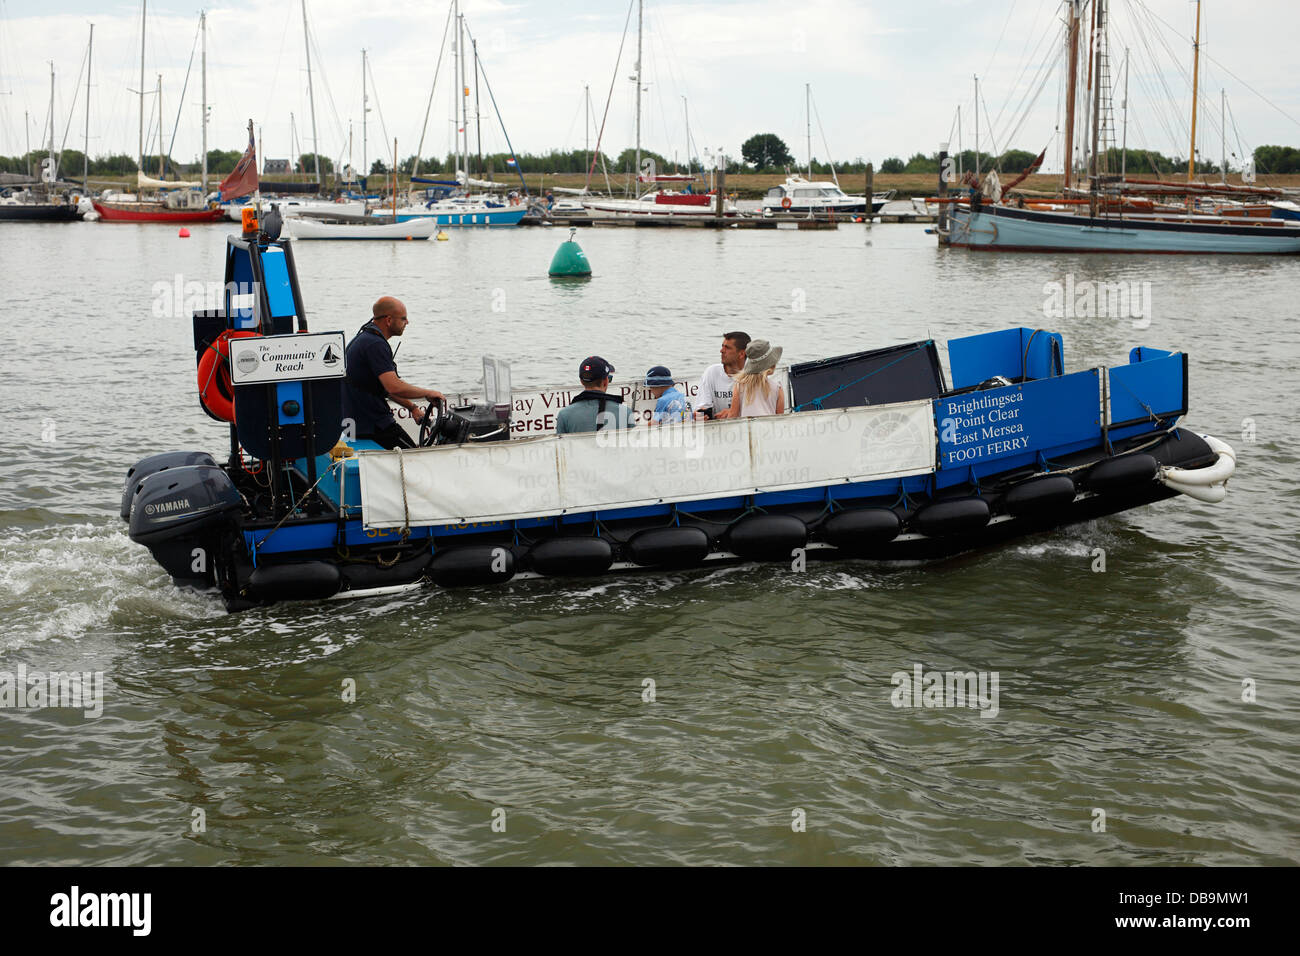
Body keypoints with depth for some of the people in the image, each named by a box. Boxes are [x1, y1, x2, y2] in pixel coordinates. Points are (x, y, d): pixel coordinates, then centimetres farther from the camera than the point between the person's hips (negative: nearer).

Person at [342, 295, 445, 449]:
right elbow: (394, 387, -28)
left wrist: (412, 407, 24)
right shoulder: (375, 345, -19)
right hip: (373, 427, -10)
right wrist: (428, 393, -14)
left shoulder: (362, 338, 16)